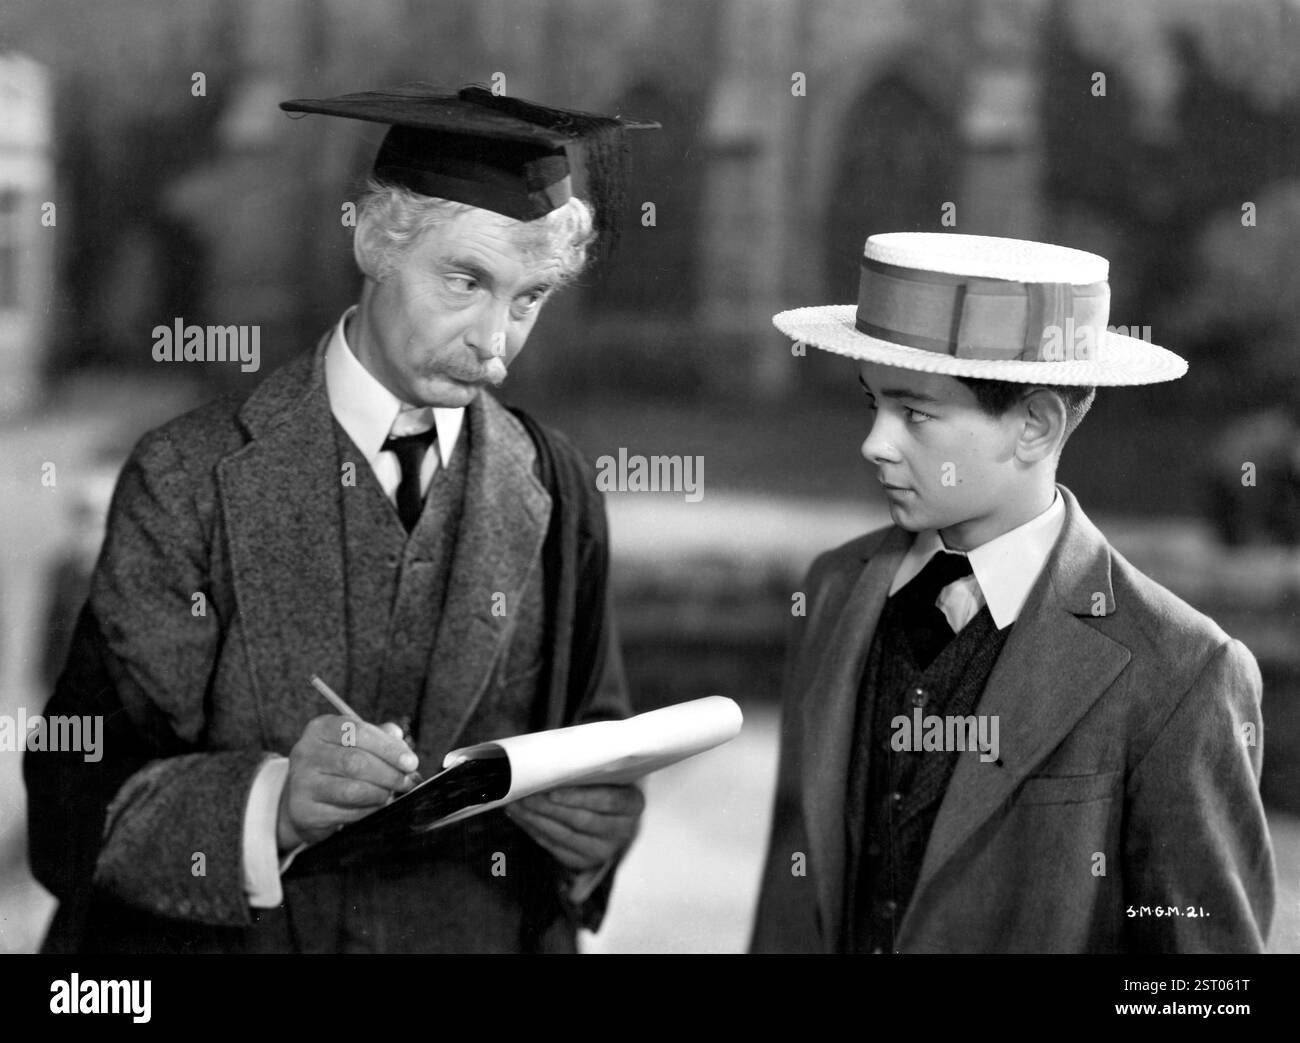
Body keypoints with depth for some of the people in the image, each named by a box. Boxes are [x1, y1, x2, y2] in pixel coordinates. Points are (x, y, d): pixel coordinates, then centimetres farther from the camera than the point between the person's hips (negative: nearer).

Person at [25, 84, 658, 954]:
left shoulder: (555, 492, -3)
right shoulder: (191, 480, -11)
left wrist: (594, 824, -15)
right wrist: (270, 804, -29)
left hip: (488, 937, 2)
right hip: (230, 942, -2)